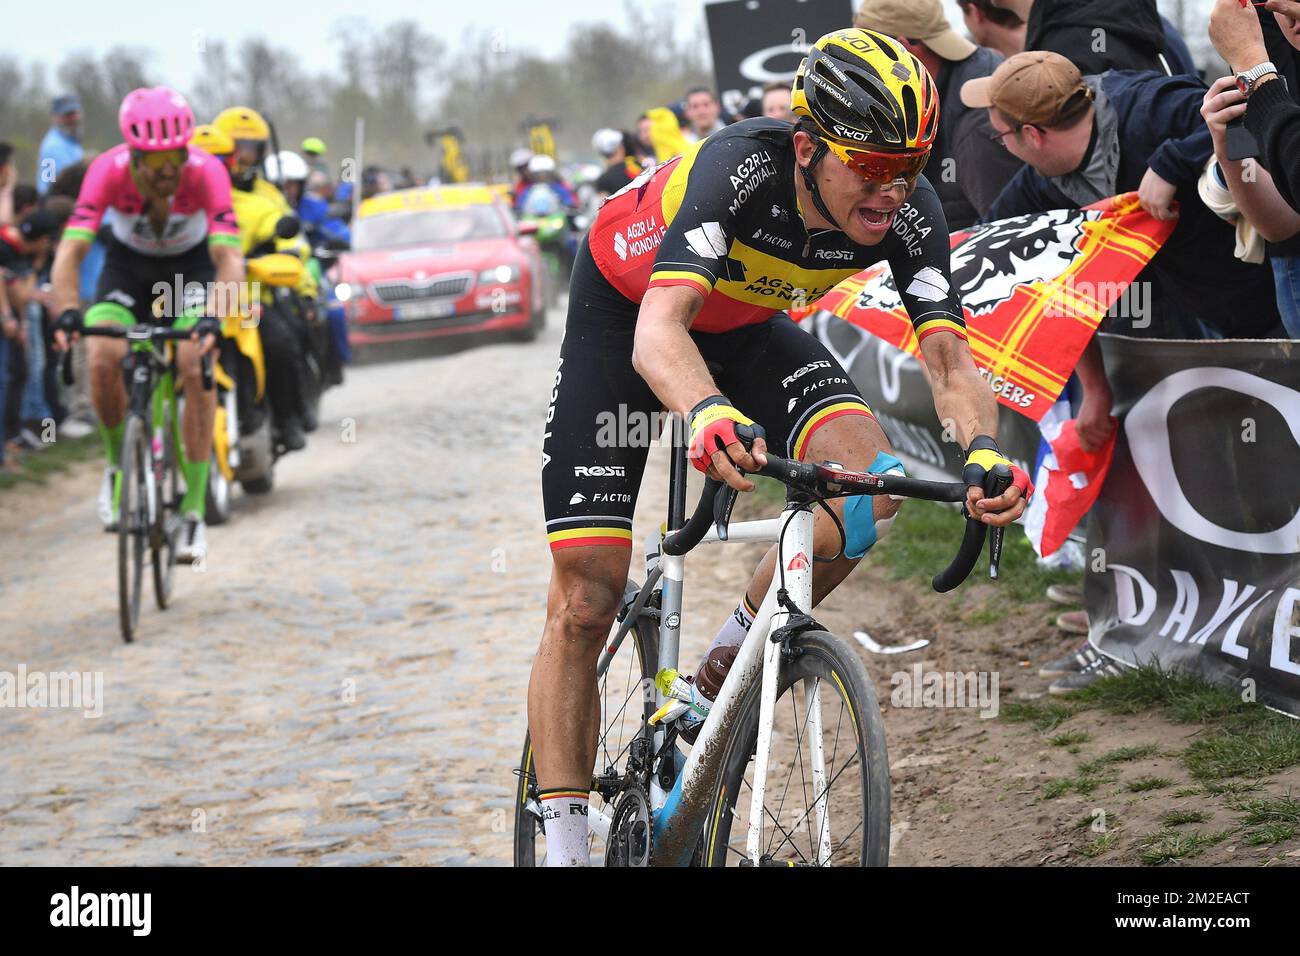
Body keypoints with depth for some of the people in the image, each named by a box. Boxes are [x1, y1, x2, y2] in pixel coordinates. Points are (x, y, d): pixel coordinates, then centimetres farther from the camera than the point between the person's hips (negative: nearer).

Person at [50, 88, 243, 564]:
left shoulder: (207, 172, -33)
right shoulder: (109, 170, -32)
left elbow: (229, 258, -41)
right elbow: (71, 249, -38)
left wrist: (212, 316, -58)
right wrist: (67, 312, -55)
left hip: (192, 266, -1)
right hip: (127, 265, 1)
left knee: (196, 368, -23)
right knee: (103, 361, -24)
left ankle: (194, 512, -15)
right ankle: (118, 464, 5)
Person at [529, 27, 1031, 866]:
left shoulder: (909, 212, -26)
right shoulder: (739, 169, -39)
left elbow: (951, 361, -31)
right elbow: (660, 329, -50)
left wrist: (984, 449, -53)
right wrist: (709, 414, -71)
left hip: (747, 327, 4)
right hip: (626, 316, -4)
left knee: (873, 479, -25)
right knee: (585, 603, -10)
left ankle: (721, 671, -4)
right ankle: (564, 845, -2)